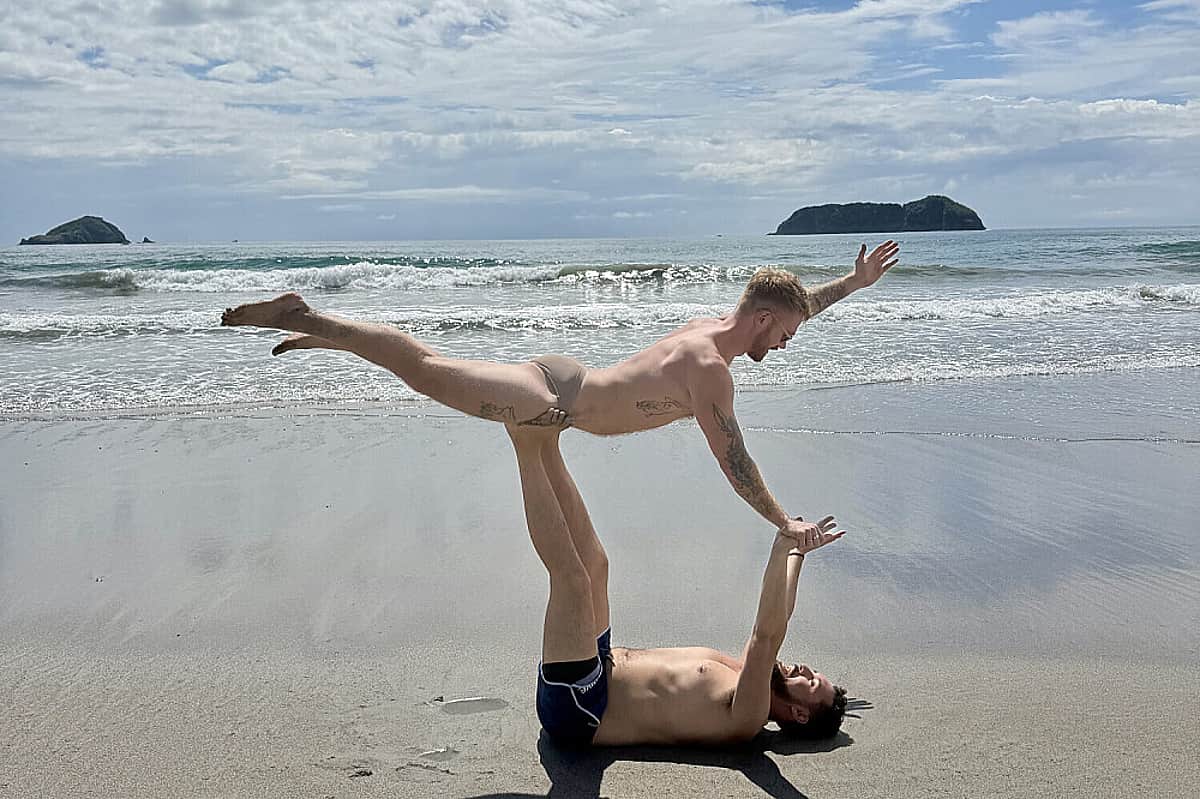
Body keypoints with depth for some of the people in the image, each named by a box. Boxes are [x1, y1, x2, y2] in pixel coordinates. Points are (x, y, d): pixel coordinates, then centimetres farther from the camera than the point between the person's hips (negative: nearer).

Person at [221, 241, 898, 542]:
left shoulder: (713, 326, 7)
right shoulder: (709, 369, -21)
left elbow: (788, 309, 26)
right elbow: (734, 462, -18)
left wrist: (853, 282, 28)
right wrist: (785, 524, -10)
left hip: (560, 381, 9)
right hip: (556, 401, -9)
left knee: (436, 367, 17)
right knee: (425, 369, -7)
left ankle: (322, 329, 25)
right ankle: (309, 320, -2)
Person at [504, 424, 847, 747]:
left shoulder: (748, 715, -15)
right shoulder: (743, 680, 11)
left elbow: (767, 636, -30)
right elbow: (775, 619, 26)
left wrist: (785, 546, -37)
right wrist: (796, 552, 31)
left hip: (575, 710, -9)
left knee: (572, 575, -24)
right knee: (594, 565, 8)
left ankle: (528, 446, -17)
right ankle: (544, 444, -5)